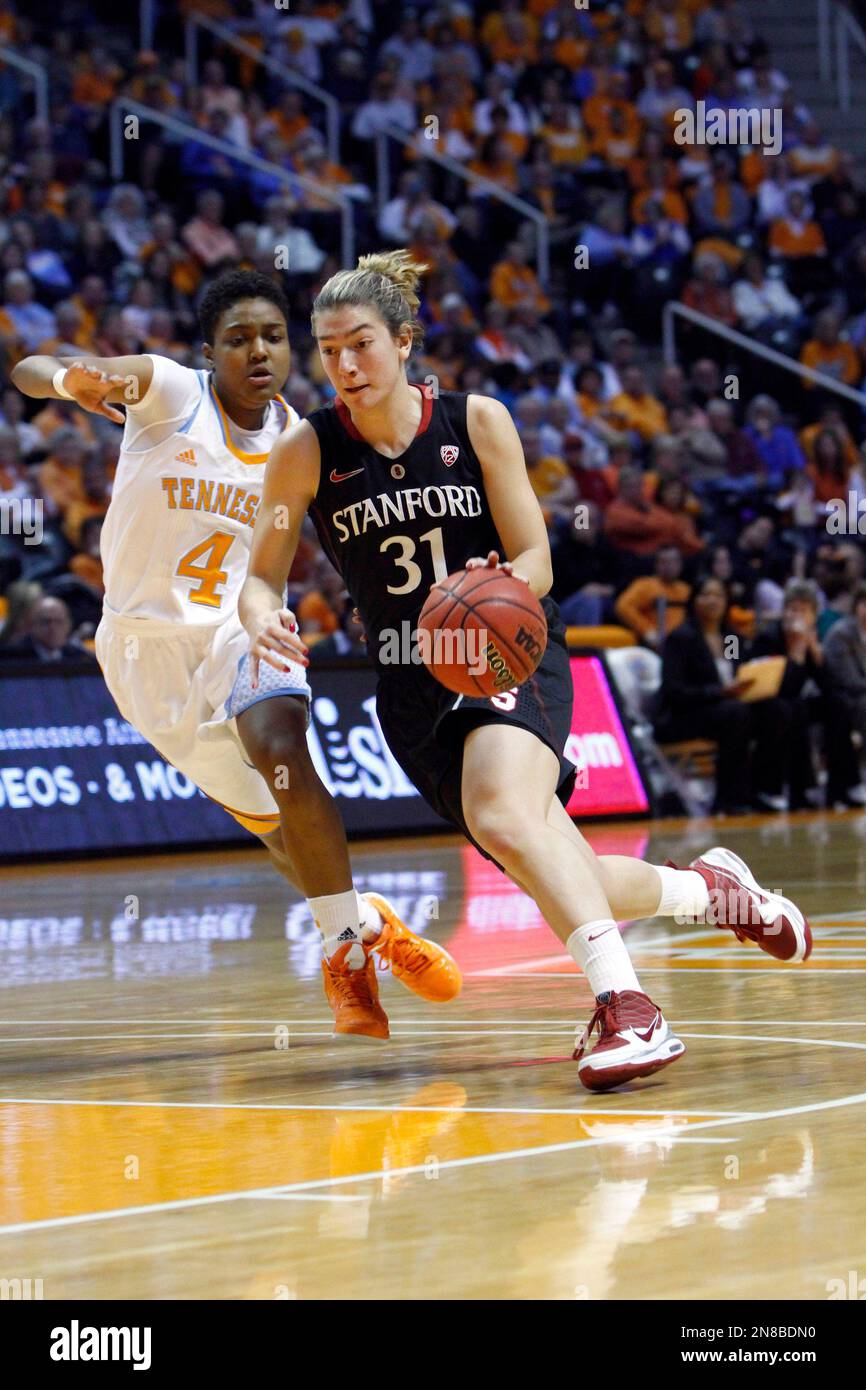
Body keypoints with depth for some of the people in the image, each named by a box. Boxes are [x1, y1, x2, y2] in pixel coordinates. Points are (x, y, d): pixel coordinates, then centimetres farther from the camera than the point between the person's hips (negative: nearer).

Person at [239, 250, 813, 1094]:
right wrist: (260, 618, -24)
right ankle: (707, 886, 23)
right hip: (412, 684, 3)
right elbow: (262, 577, 0)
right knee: (563, 884, -5)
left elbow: (536, 565, -1)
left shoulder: (477, 423, -3)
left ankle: (625, 1006, -40)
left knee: (502, 815, -34)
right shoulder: (306, 452, -2)